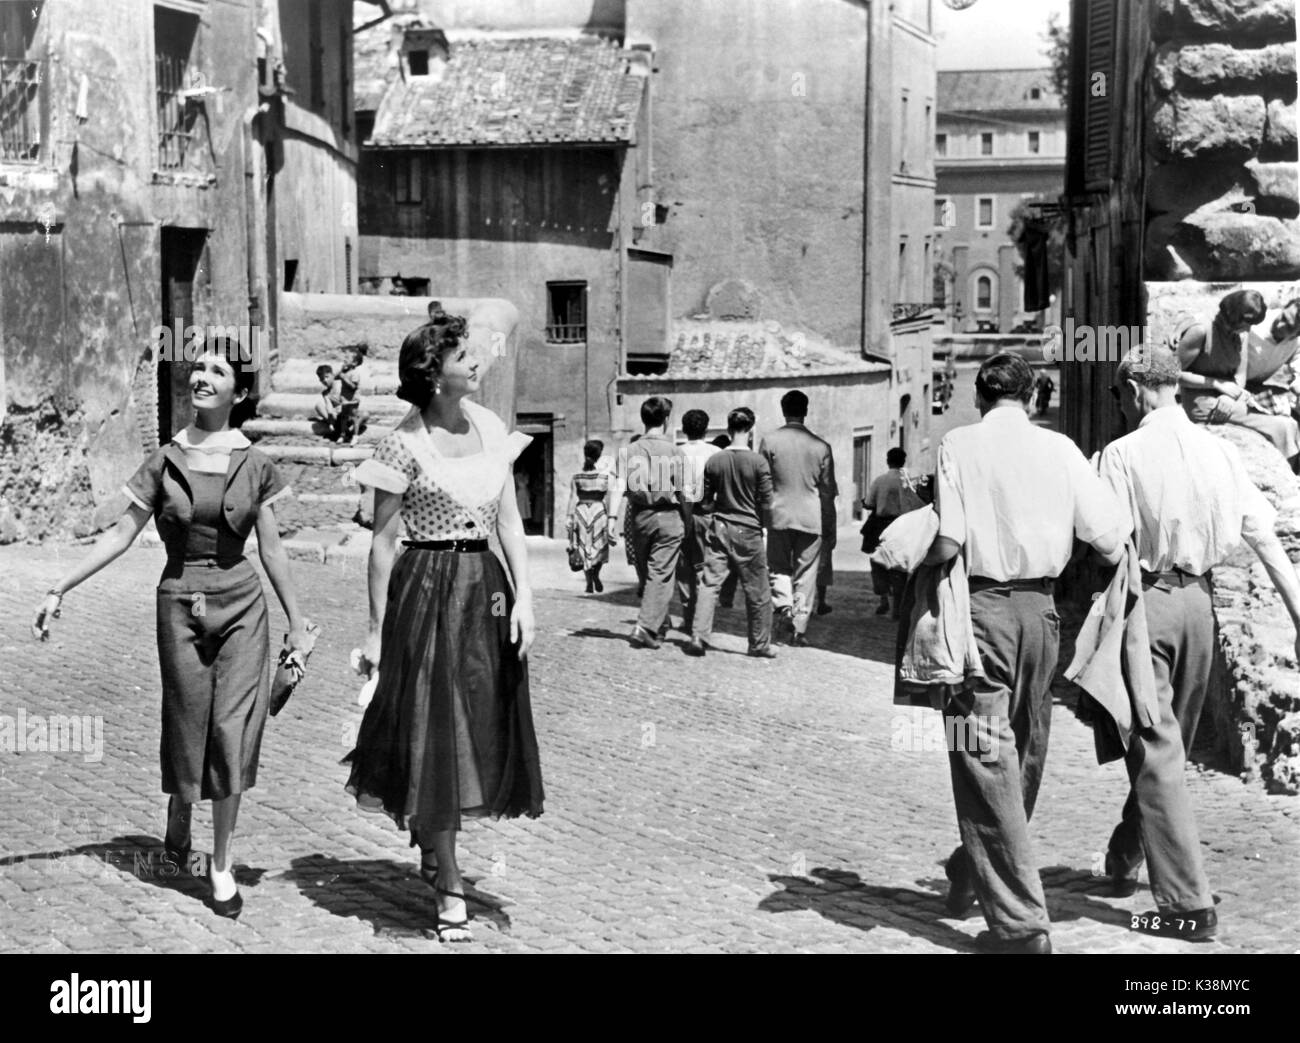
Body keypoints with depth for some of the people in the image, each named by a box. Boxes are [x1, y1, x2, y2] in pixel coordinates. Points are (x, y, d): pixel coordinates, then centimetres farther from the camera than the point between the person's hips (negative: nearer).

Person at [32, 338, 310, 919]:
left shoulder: (255, 466, 1)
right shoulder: (166, 462, 1)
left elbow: (271, 550, 5)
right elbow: (122, 534, 4)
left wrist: (297, 625, 6)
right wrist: (59, 590, 1)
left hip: (241, 605, 0)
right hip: (181, 605, 0)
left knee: (233, 730, -4)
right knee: (188, 729, 6)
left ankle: (222, 862, 7)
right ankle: (176, 829, 32)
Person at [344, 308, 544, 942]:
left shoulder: (490, 426, 5)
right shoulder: (405, 445, -11)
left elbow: (508, 519, 7)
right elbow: (383, 541, -7)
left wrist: (523, 593, -2)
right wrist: (377, 628, -7)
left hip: (487, 587, 6)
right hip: (428, 588, -6)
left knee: (483, 731, 12)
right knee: (434, 735, 0)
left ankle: (434, 851, 34)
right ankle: (448, 887, 11)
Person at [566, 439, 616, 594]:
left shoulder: (577, 475, 4)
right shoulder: (607, 475, -3)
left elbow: (573, 497, 2)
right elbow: (610, 498, -8)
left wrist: (570, 517, 5)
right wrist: (611, 518, -9)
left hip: (581, 511, 2)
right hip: (599, 510, -2)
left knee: (584, 548, 8)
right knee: (600, 547, 12)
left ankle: (589, 583, 3)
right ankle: (595, 574, -8)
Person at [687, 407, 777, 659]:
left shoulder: (713, 461, -1)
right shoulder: (758, 462, -10)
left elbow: (706, 501, 6)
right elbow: (767, 504, -8)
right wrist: (761, 523, 9)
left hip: (719, 528, 3)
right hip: (748, 532, -3)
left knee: (709, 583, 3)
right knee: (757, 591, 8)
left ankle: (699, 637, -8)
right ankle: (760, 644, 16)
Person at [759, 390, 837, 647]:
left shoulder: (769, 442, -3)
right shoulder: (821, 446, 1)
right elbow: (828, 492, 5)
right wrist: (830, 531, 12)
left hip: (779, 516, 0)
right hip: (811, 518, 1)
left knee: (779, 567, 16)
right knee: (805, 574, 8)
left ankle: (785, 607, -9)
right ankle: (799, 629, 7)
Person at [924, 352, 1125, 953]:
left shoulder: (959, 446, -5)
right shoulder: (1060, 449, 3)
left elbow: (948, 544, -15)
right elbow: (1109, 541, -2)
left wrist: (914, 565, 5)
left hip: (981, 604, -4)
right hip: (1040, 608, 4)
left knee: (985, 757, -1)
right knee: (1024, 752, 20)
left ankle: (1020, 921, -5)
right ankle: (969, 877, 37)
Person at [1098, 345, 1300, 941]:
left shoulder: (1125, 453, -10)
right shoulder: (1218, 450, 5)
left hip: (1145, 598, -6)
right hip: (1198, 599, 6)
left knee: (1155, 751, -2)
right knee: (1169, 743, 19)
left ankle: (1188, 903, -5)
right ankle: (1123, 860, 37)